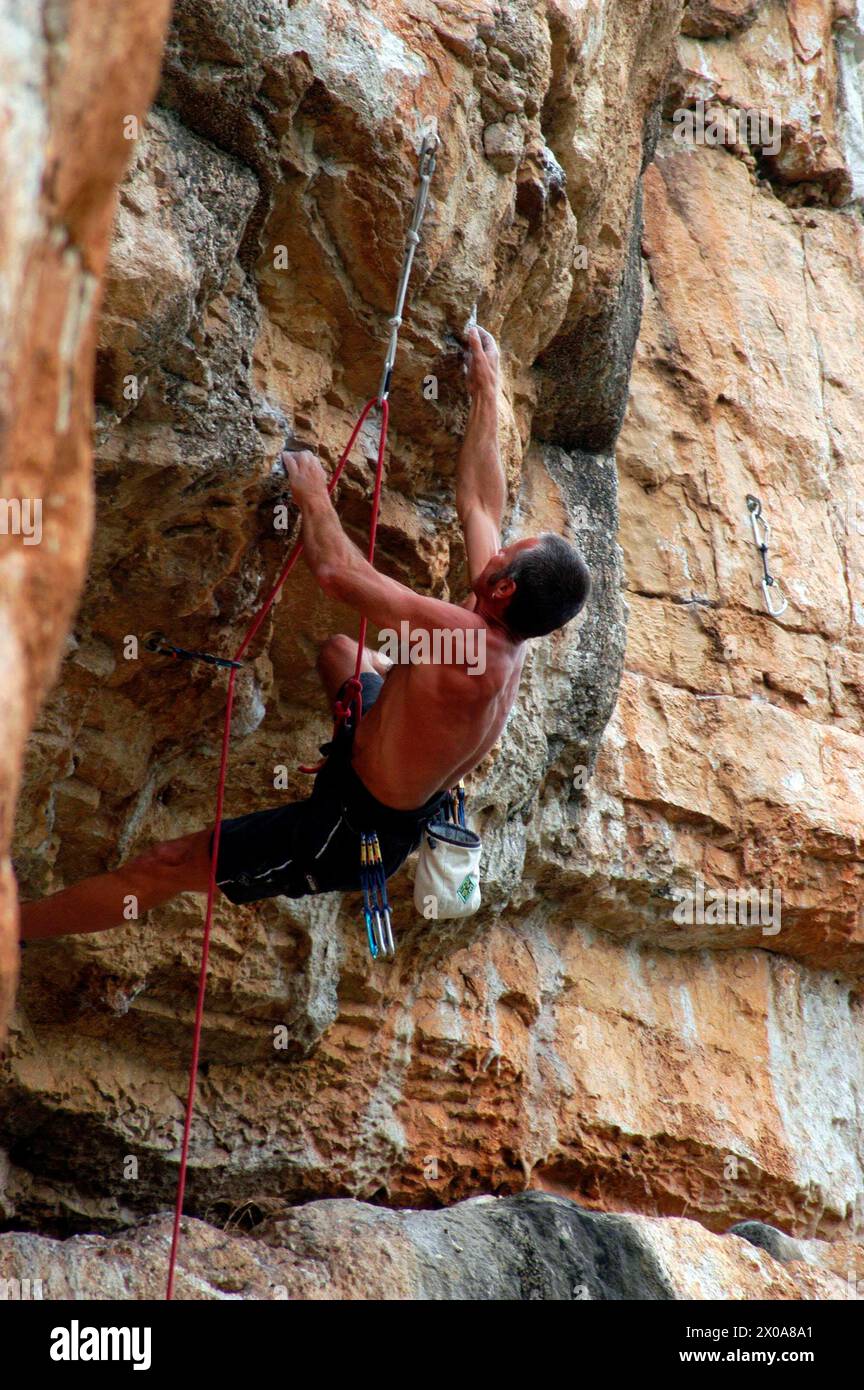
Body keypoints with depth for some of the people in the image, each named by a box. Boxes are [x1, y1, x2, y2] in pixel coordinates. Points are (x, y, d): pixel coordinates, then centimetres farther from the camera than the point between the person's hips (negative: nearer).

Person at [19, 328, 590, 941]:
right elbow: (480, 503, 5)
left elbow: (337, 571, -33)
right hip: (413, 805, 9)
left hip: (353, 829, -8)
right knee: (338, 649, 31)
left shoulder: (461, 633, -33)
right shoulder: (509, 636, -9)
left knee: (164, 865, -4)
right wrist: (486, 392, 15)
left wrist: (314, 497, -13)